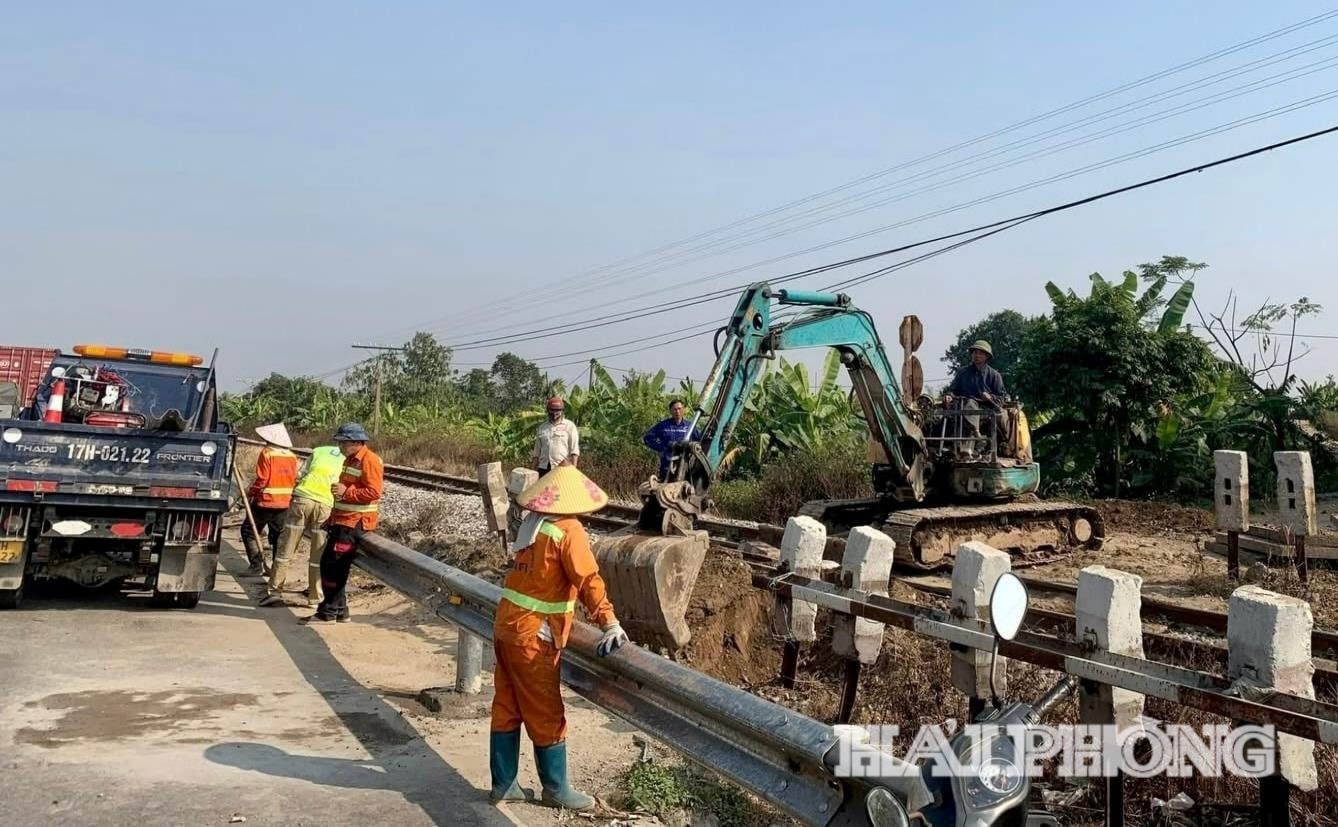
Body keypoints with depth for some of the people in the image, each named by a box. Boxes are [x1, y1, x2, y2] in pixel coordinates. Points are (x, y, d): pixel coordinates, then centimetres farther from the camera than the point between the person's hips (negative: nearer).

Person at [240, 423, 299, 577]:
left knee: (249, 531, 9)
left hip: (266, 501, -5)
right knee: (277, 535, 14)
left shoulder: (267, 453, -13)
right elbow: (294, 480, 6)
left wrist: (250, 493, -1)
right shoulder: (292, 457, 4)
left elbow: (262, 479, -15)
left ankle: (257, 566, 2)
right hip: (285, 503, 5)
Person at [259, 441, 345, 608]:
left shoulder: (318, 450, 19)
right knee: (317, 555, 9)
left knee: (285, 550, 7)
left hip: (302, 498, 1)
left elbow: (300, 475, 16)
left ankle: (274, 592, 8)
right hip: (325, 504, -1)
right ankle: (315, 597, 15)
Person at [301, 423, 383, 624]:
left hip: (354, 524, -10)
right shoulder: (350, 460, 17)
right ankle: (338, 609, 19)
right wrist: (332, 518, 24)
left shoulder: (370, 461, -14)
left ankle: (329, 611, -1)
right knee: (327, 563, 12)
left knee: (334, 566, -10)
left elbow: (374, 492, -22)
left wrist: (346, 491, -21)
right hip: (341, 521, 10)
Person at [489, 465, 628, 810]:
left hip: (506, 627, 8)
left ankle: (504, 784, 24)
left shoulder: (531, 524, 9)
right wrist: (610, 624, -24)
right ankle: (555, 789, 17)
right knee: (546, 716, 5)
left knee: (506, 709, 14)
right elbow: (589, 580, -23)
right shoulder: (568, 530, -15)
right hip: (532, 636, -8)